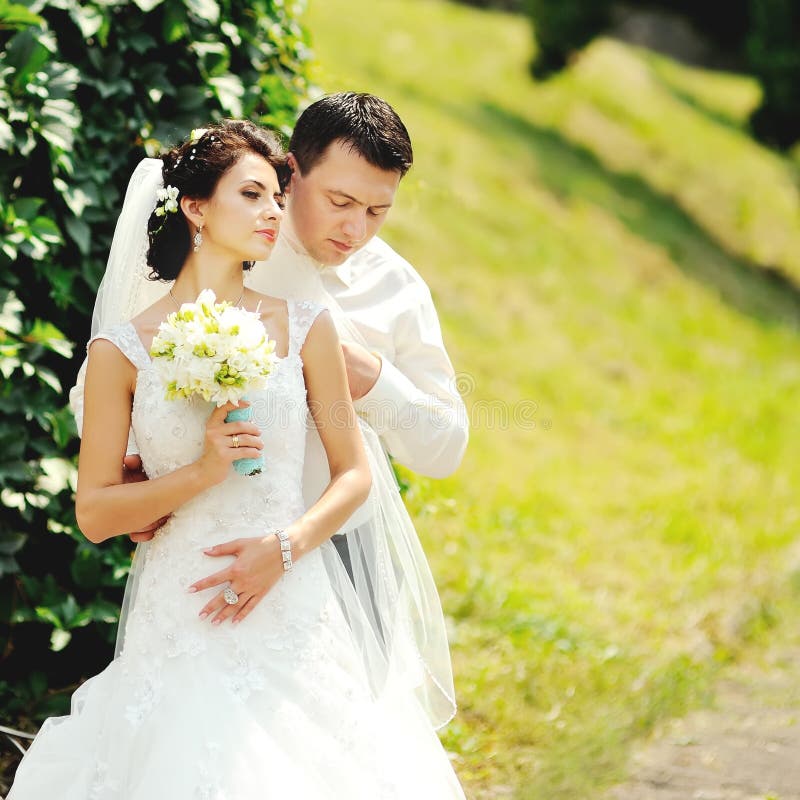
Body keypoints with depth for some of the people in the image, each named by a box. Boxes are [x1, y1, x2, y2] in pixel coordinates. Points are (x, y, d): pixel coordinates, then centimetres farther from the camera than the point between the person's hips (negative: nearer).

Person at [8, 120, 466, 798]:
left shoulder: (304, 327, 3)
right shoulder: (123, 351, -1)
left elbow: (356, 473, 5)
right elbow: (94, 513, -1)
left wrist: (283, 548, -11)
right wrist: (202, 473, -14)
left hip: (297, 604, 1)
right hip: (184, 620, -1)